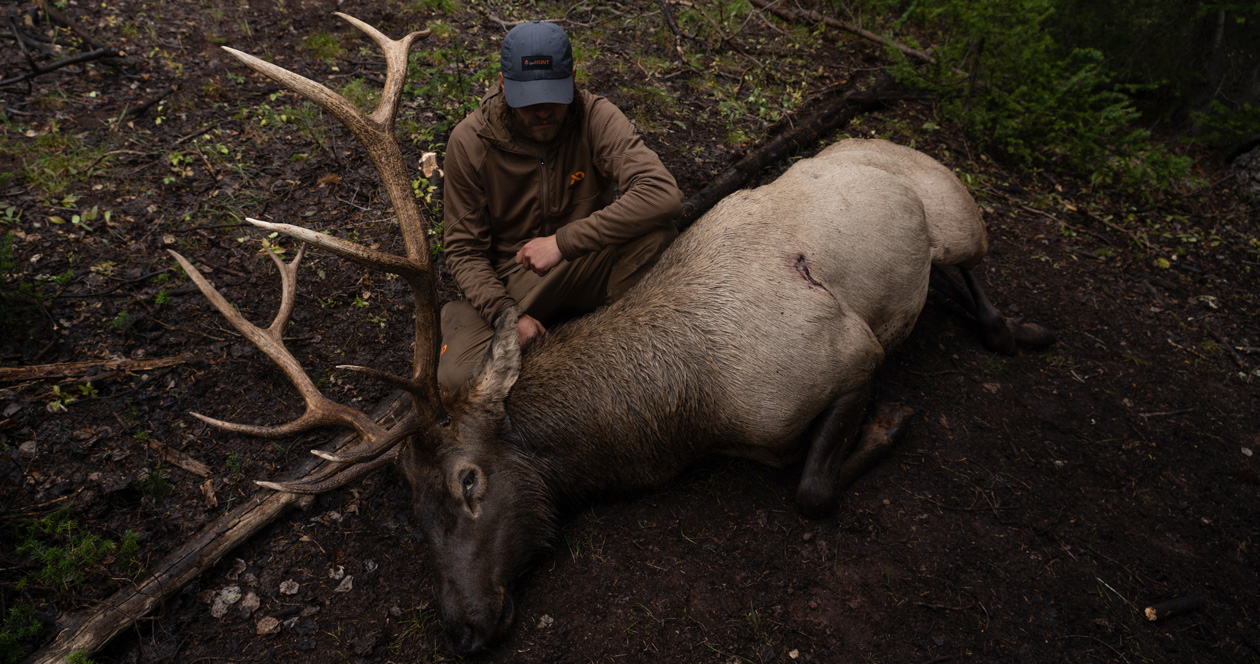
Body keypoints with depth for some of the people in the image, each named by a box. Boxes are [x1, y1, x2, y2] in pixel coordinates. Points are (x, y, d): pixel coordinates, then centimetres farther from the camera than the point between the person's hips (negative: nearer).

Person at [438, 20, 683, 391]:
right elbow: (464, 249, -7)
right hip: (514, 276, 0)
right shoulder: (469, 141, -14)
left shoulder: (596, 118, -17)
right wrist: (506, 314, -25)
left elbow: (663, 194, -33)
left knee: (655, 229, -31)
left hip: (588, 266, 1)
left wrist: (562, 242, -35)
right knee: (458, 379, -25)